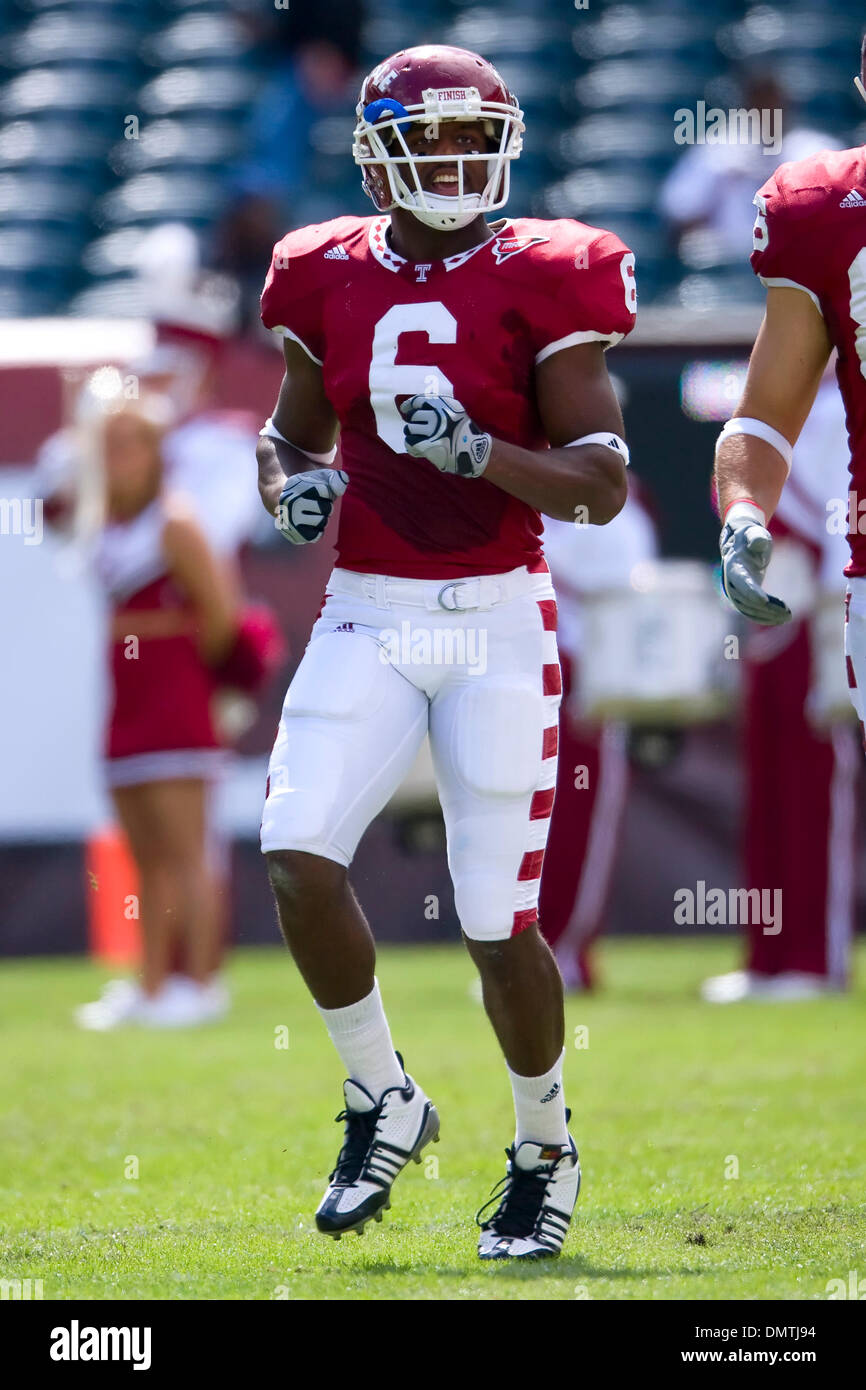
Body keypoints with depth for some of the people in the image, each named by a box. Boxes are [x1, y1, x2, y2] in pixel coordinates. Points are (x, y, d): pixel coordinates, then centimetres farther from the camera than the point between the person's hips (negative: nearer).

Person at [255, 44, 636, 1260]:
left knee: (499, 920, -3)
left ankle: (544, 1149, 22)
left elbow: (602, 484, -7)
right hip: (367, 620, 3)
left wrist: (477, 450, -22)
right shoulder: (330, 279, 6)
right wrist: (293, 488, -1)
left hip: (497, 622, -3)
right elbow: (291, 431, 22)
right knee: (299, 854, -17)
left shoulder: (541, 282, -4)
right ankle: (381, 1100, 5)